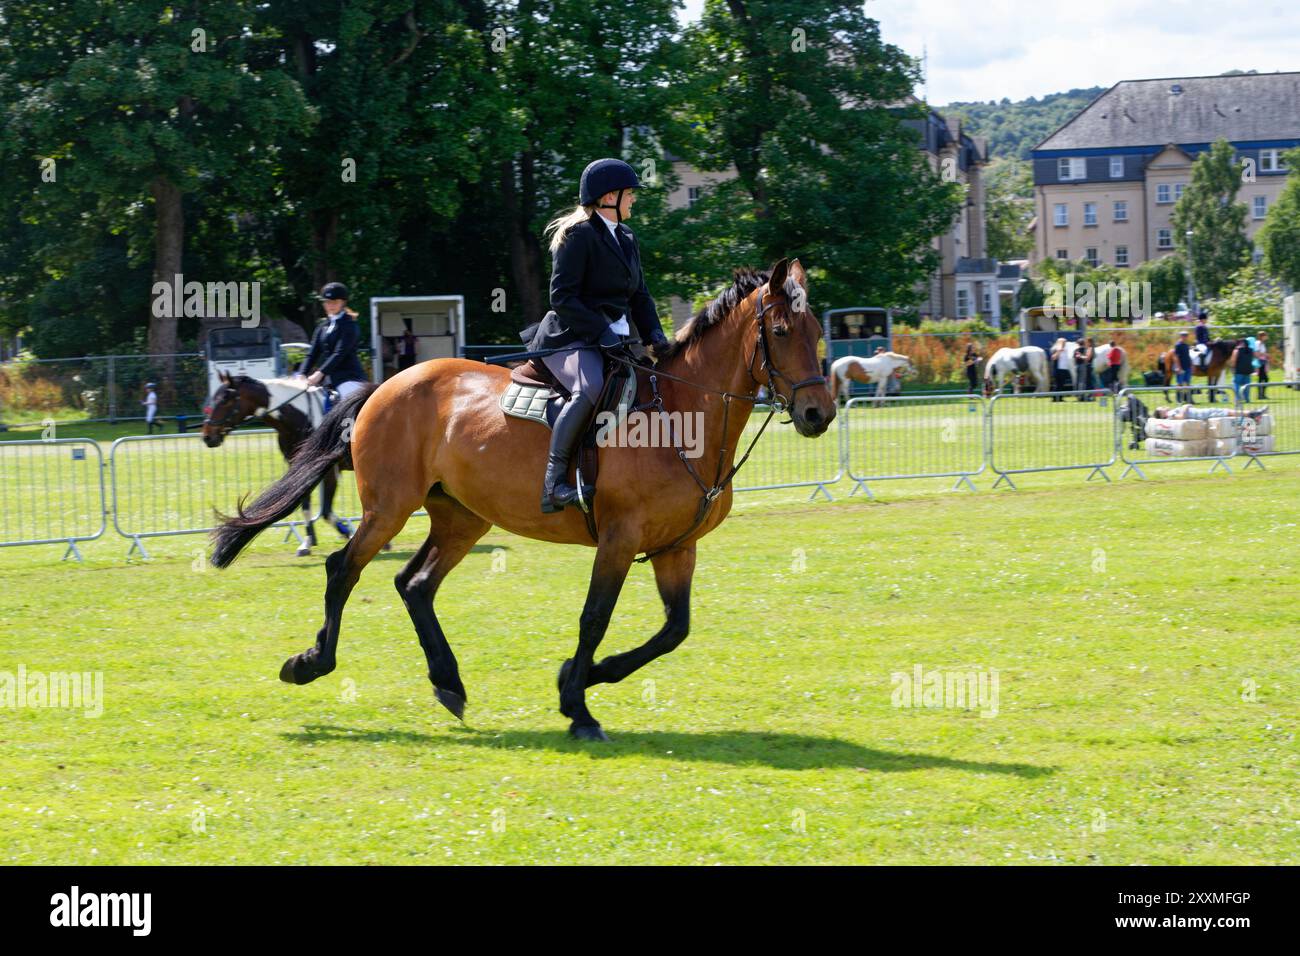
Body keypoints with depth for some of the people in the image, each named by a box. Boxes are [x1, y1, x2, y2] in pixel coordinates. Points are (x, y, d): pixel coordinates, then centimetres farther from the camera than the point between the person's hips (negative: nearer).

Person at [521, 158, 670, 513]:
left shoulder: (626, 239, 18)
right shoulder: (578, 235, -8)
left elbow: (639, 296, 21)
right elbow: (562, 297, -15)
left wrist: (654, 334, 3)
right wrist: (601, 331, -23)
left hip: (613, 341, 9)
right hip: (571, 339, -9)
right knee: (591, 388, -36)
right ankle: (553, 481, -36)